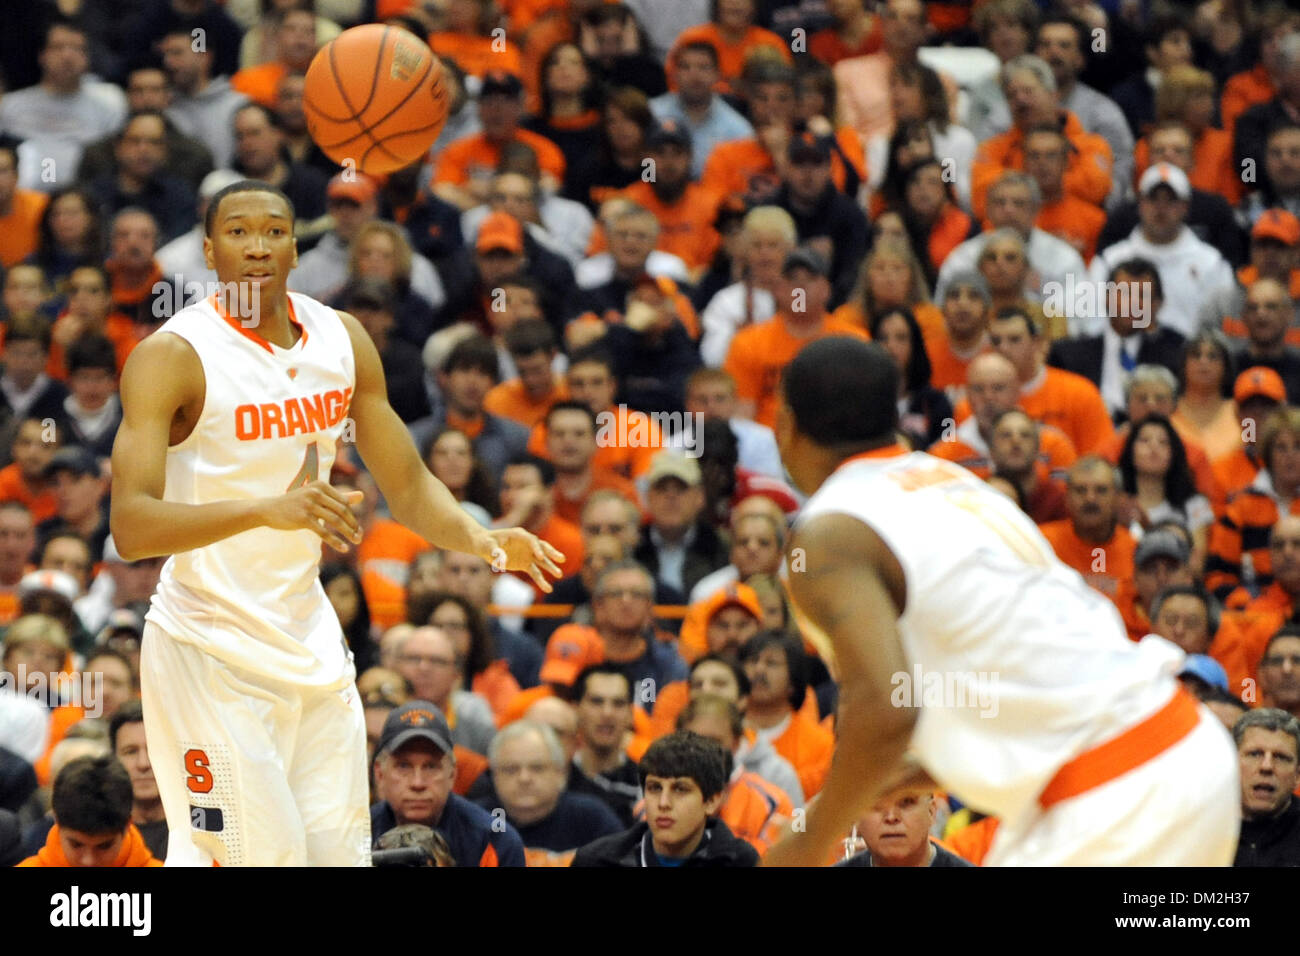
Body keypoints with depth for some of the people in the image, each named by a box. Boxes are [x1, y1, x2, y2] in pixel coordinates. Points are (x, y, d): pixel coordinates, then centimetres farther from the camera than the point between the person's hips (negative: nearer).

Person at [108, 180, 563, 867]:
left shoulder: (342, 340, 5)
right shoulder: (172, 357, -15)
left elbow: (408, 483, 13)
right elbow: (130, 528, -26)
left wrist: (480, 541, -9)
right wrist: (265, 509, -40)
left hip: (310, 642, 6)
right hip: (212, 648, -6)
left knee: (339, 851, 6)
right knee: (267, 856, -12)